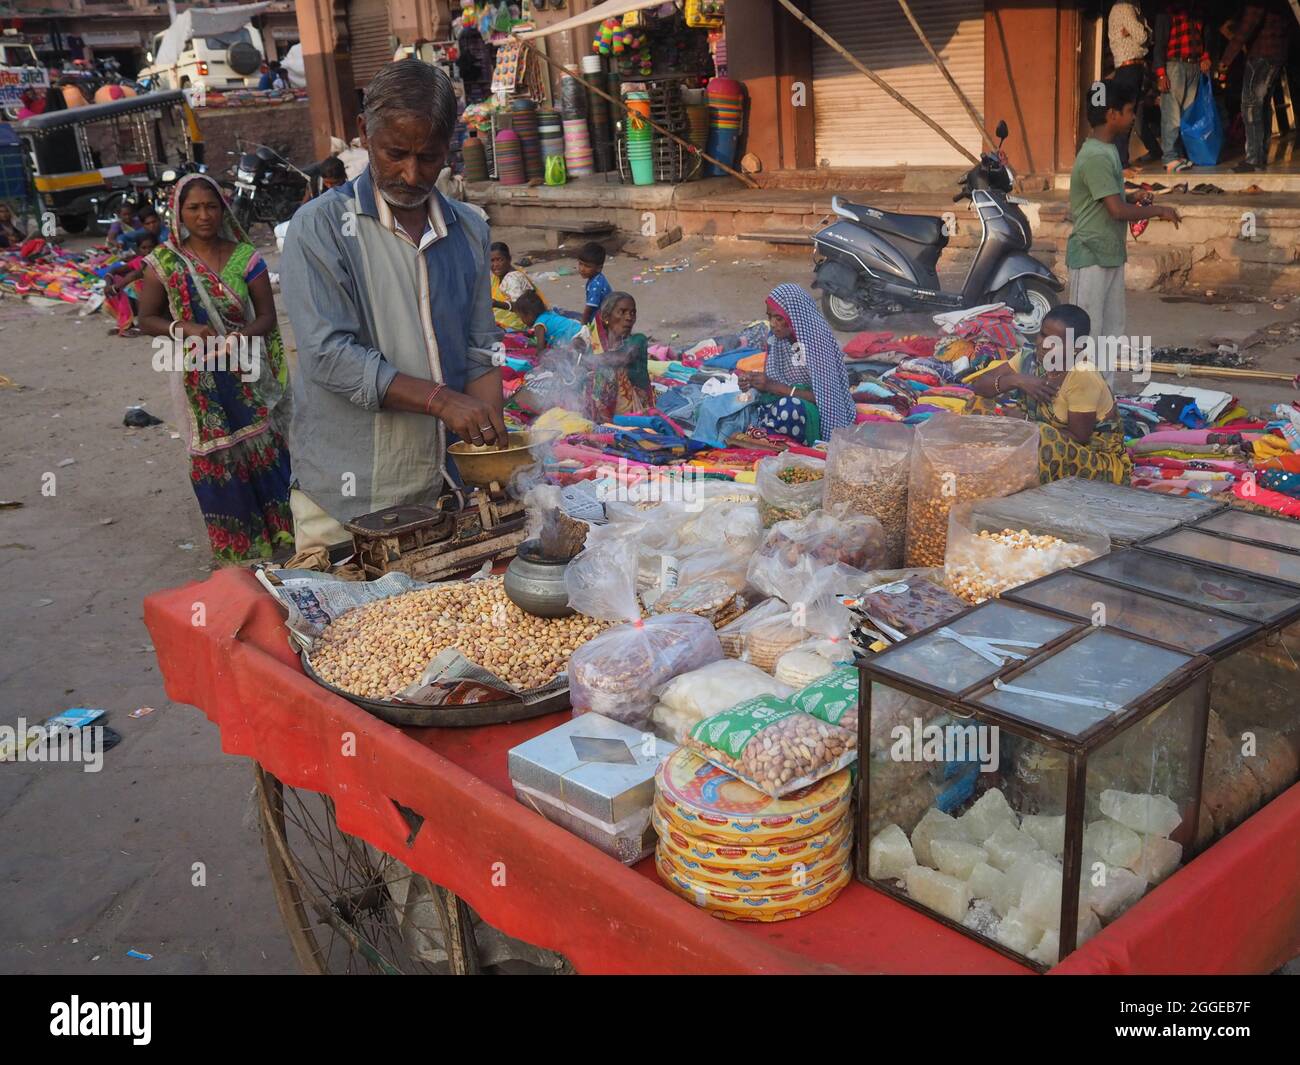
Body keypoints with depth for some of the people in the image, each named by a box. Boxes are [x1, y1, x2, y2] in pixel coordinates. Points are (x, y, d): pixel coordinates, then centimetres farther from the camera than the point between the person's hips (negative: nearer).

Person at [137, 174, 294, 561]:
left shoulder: (244, 257, -3)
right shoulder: (164, 262, -3)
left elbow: (267, 315, -1)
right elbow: (147, 319, 3)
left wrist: (241, 337, -22)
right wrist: (185, 330, -17)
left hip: (247, 372, 0)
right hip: (200, 377, 0)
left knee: (264, 449, 3)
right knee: (216, 458, 7)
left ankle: (279, 529, 18)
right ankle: (235, 543, 20)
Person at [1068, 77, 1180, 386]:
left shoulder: (1108, 151, 12)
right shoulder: (1096, 157, -20)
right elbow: (1117, 210, -23)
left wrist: (1139, 204, 9)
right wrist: (1158, 211, -11)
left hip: (1111, 254, 10)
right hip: (1091, 256, -10)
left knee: (1111, 329, 13)